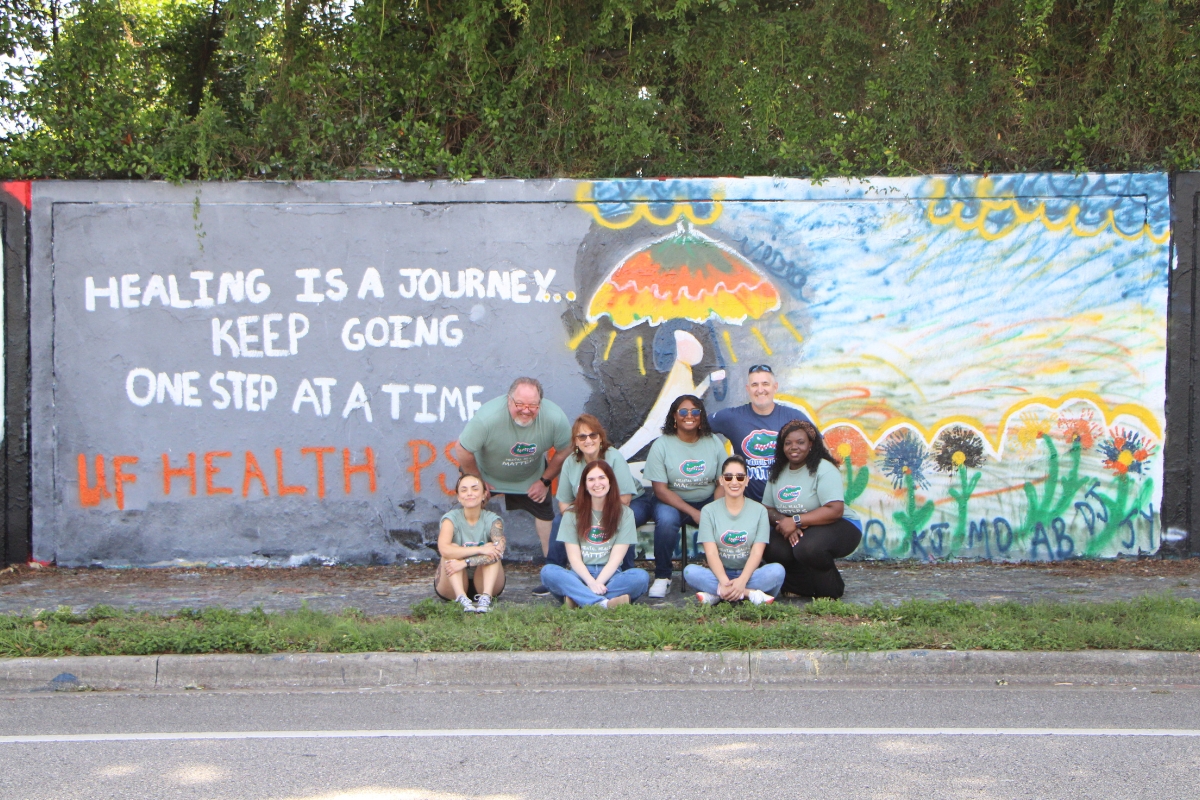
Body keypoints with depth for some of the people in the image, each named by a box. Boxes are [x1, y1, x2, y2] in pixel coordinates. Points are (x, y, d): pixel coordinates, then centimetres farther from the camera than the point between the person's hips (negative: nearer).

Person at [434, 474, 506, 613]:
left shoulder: (492, 519, -7)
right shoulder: (451, 518, -10)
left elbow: (499, 551, -28)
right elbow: (443, 549, -31)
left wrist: (465, 562, -36)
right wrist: (479, 550, -35)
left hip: (484, 582, 1)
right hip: (455, 585, -1)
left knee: (491, 548, -22)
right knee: (453, 550, -24)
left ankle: (486, 598, -39)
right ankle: (462, 599, -43)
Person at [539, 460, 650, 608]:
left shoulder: (624, 513, 5)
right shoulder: (572, 514, 8)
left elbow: (616, 557, -3)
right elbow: (574, 557, -2)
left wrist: (598, 583, -19)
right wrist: (591, 583, -20)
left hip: (610, 575, 0)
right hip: (581, 575, 0)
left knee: (641, 577, -31)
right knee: (548, 571, -30)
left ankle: (579, 598, -35)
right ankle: (604, 603, -44)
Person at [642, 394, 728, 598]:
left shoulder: (714, 443, 3)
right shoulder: (662, 445, -6)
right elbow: (660, 489, -11)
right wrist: (693, 512, -21)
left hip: (708, 501, 2)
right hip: (672, 501, -2)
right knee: (666, 520, -35)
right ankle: (662, 577, -15)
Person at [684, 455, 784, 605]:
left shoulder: (759, 510, 3)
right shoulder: (709, 511, 3)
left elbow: (757, 553, -7)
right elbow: (711, 553, -8)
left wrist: (741, 581, -25)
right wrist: (724, 582, -27)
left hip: (749, 573, 0)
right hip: (719, 574, 0)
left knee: (777, 570, -30)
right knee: (690, 571, -30)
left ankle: (715, 594, -28)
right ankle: (750, 593, -30)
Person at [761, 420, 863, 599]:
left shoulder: (824, 469, -15)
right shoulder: (777, 472, 5)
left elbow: (835, 510, -26)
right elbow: (767, 508, 2)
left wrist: (795, 521, -26)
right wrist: (784, 522, -21)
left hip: (840, 526, -6)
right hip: (792, 530, 6)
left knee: (808, 547, -36)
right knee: (773, 549, -24)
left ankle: (831, 591, -6)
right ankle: (810, 587, 1)